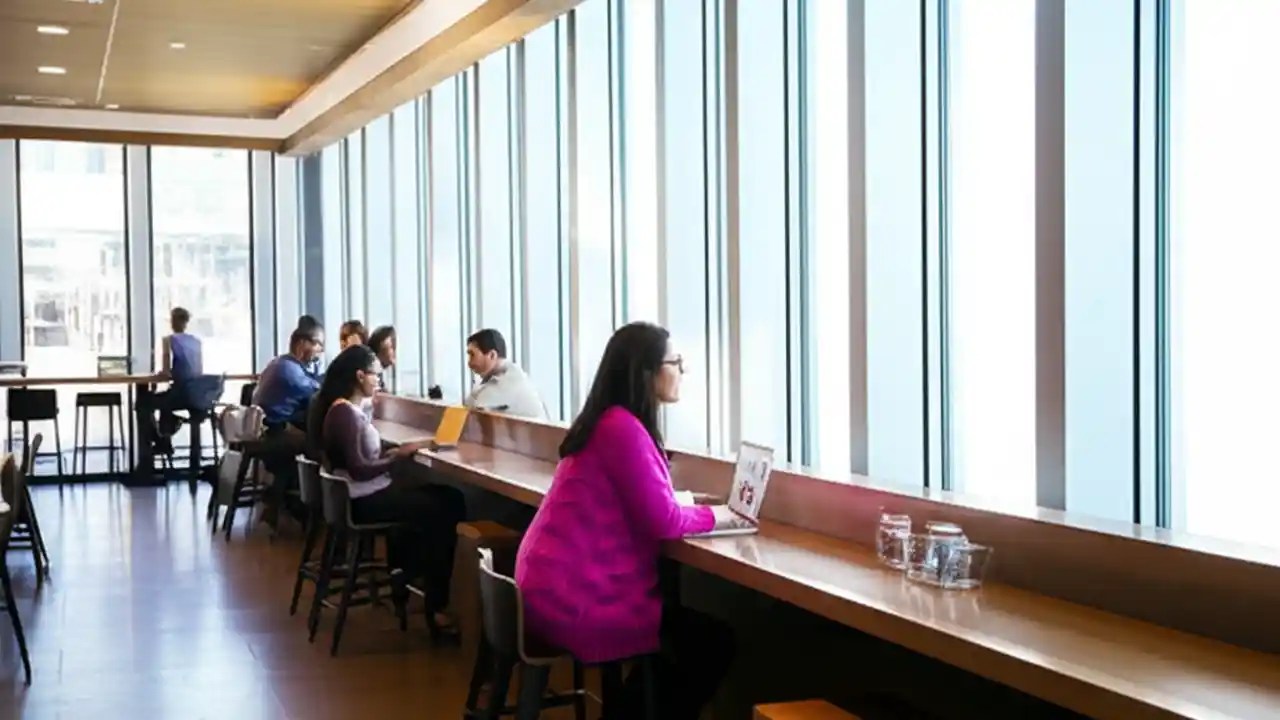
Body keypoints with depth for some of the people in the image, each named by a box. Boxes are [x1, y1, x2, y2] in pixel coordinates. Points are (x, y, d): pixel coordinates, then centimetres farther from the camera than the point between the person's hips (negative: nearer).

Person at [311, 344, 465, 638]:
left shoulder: (348, 409, 13)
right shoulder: (344, 412, -18)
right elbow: (359, 469, -23)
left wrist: (396, 452, 0)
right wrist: (398, 454, -14)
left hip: (371, 492, 10)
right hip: (364, 500, -10)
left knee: (449, 498, 3)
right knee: (442, 510, -14)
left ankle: (406, 577, 6)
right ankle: (435, 605, -5)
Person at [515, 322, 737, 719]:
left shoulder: (609, 420, 12)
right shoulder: (623, 428, -18)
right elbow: (663, 522, -18)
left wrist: (690, 506, 3)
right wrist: (712, 516, 0)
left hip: (559, 586, 10)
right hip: (572, 599, -10)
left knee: (689, 631, 19)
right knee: (713, 641, -4)